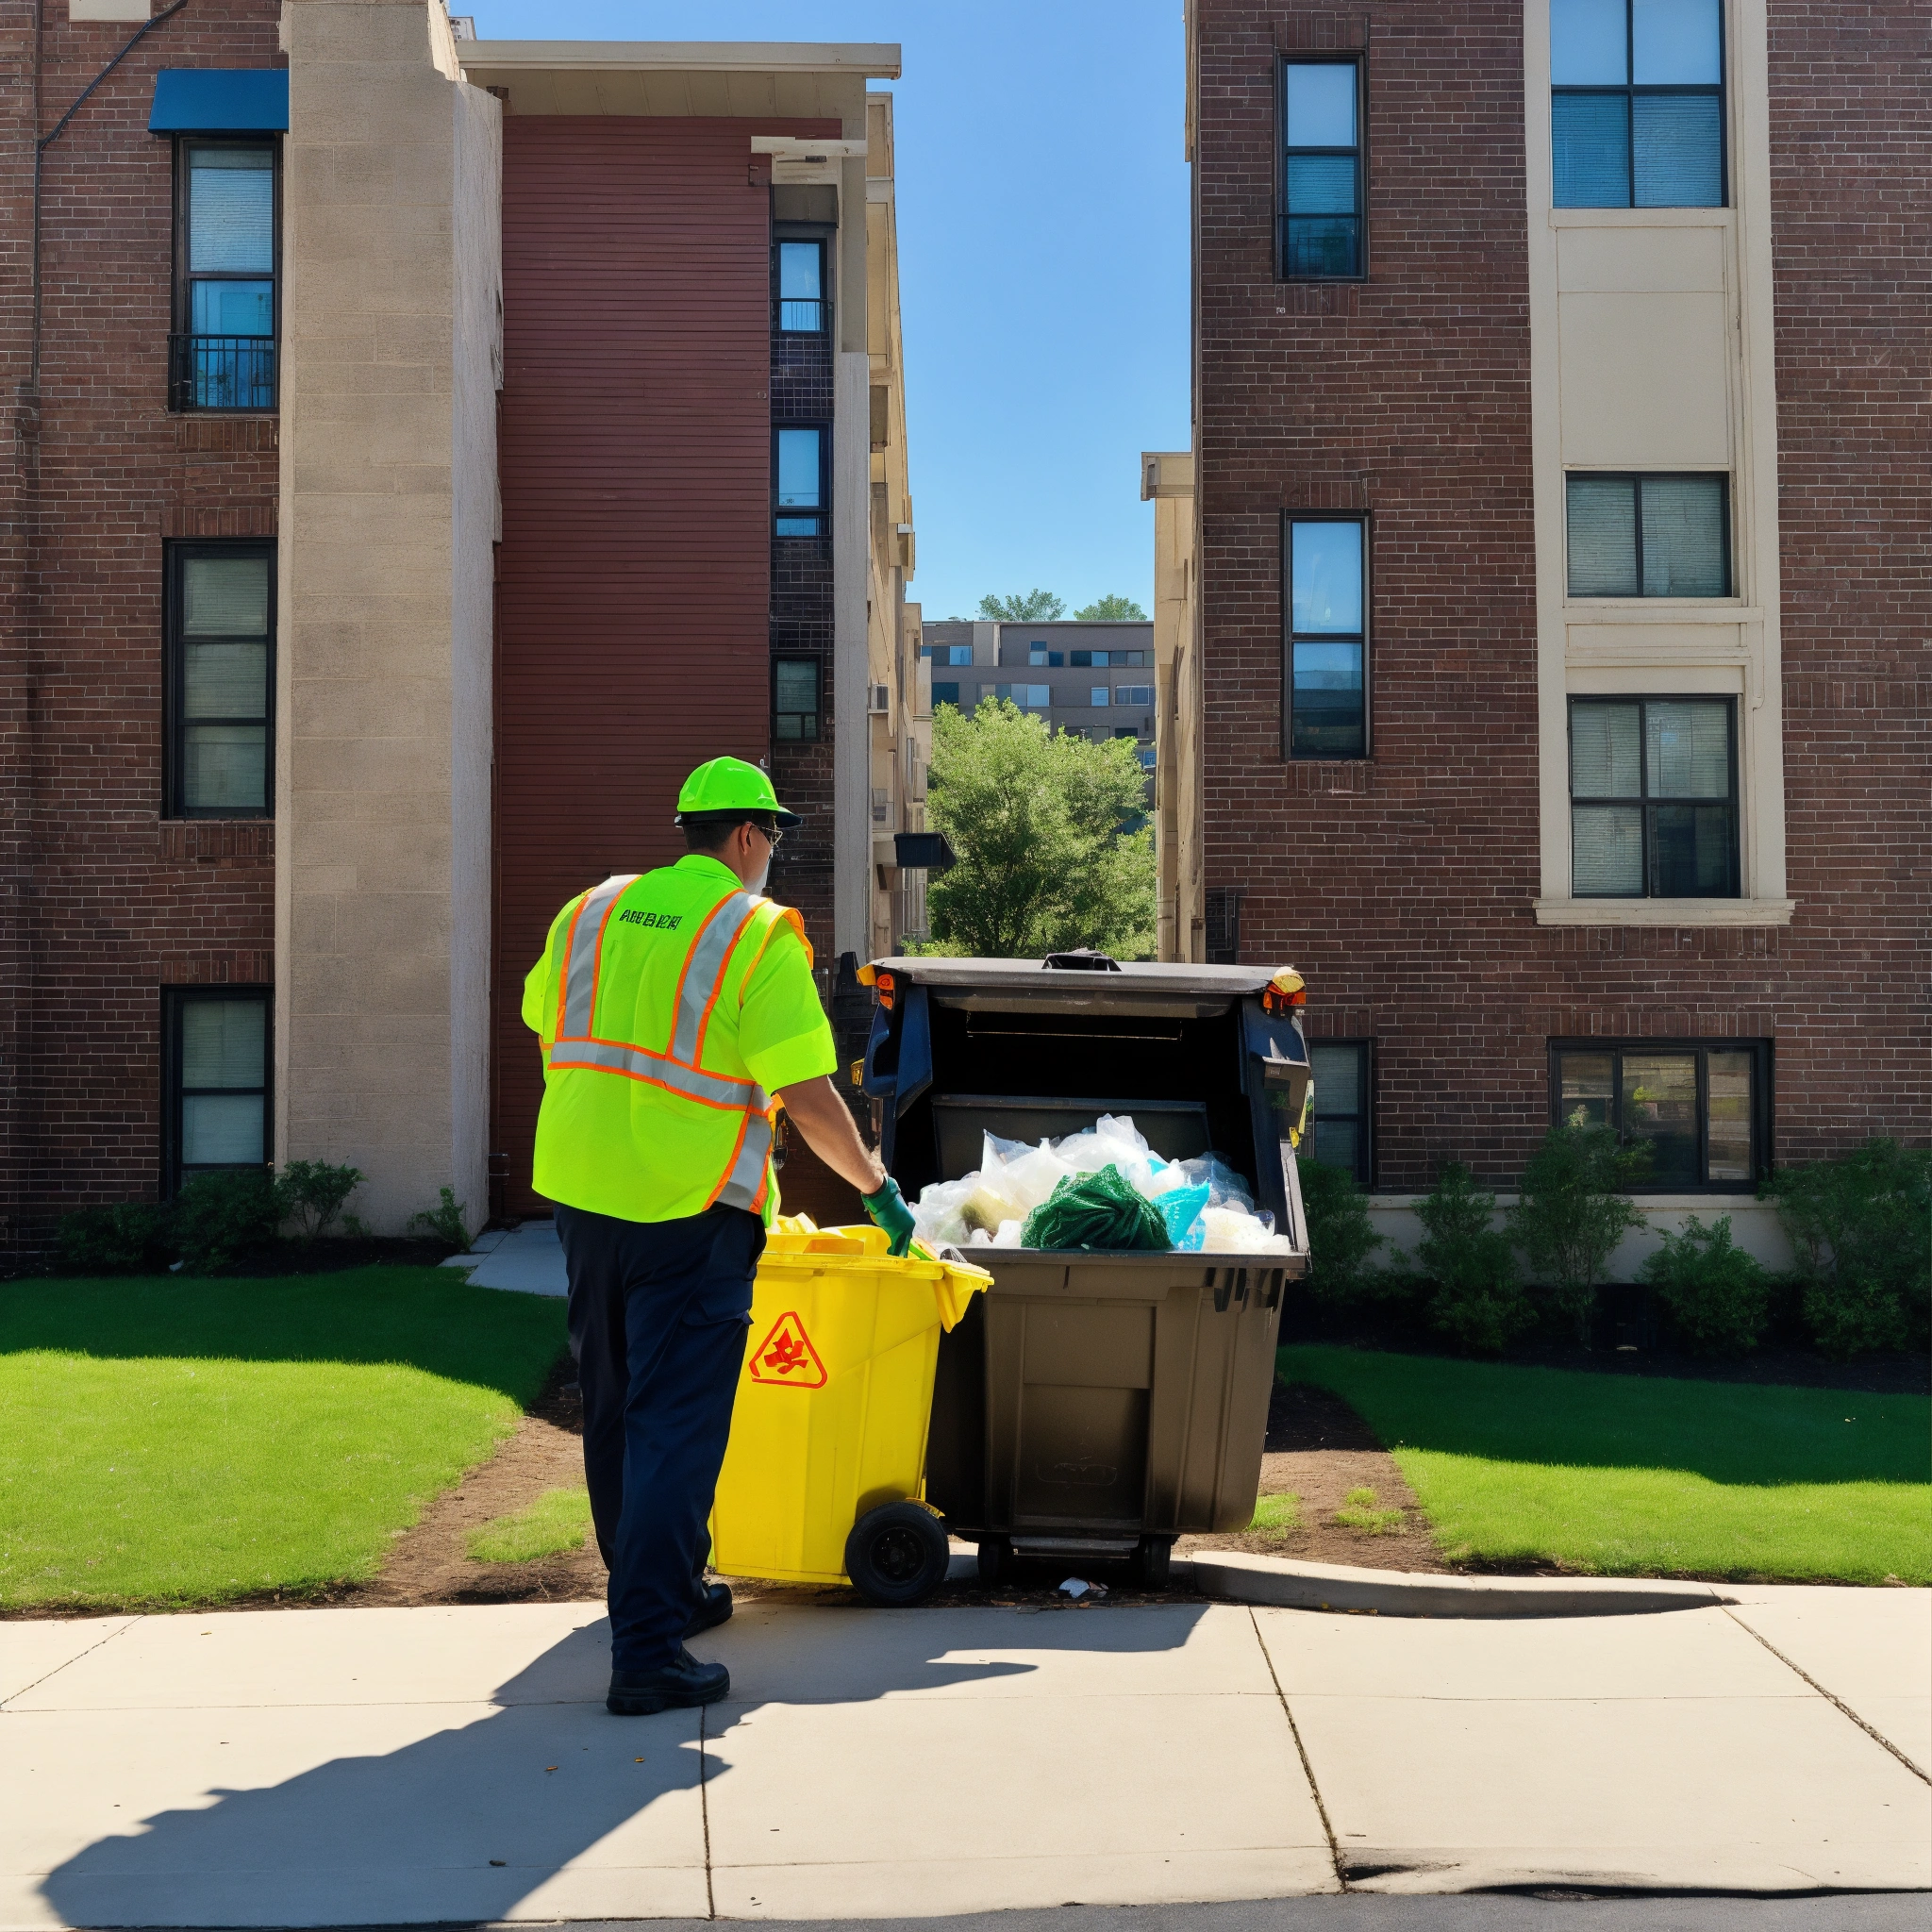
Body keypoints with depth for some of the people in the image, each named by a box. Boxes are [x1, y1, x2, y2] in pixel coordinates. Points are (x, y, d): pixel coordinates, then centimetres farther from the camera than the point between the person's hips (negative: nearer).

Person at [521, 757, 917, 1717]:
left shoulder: (589, 912, 9)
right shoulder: (760, 933, -10)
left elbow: (545, 1028, 18)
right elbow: (807, 1096, -14)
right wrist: (878, 1186, -1)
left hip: (581, 1191, 7)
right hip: (688, 1208, -7)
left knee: (614, 1410, 20)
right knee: (675, 1426, -3)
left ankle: (662, 1590, 37)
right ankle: (647, 1653, -5)